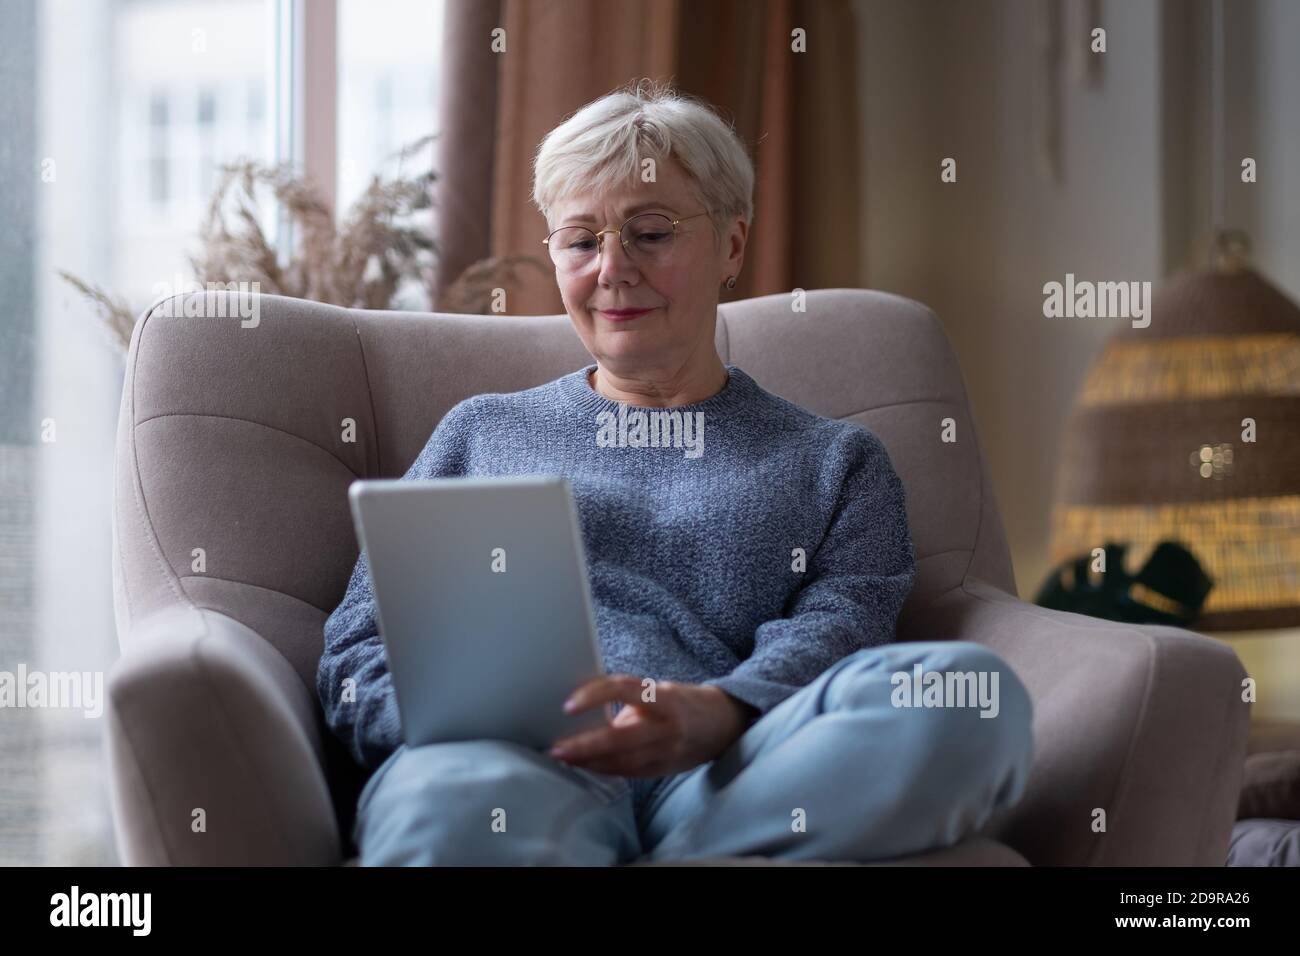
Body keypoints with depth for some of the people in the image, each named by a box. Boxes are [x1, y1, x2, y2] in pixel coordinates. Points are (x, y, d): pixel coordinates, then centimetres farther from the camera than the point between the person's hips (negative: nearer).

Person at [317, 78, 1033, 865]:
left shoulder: (837, 462, 27)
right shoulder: (483, 432, 30)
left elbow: (833, 634, 7)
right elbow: (359, 649, 20)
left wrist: (712, 714, -19)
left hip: (727, 774, 4)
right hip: (515, 762, -3)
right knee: (450, 802, -46)